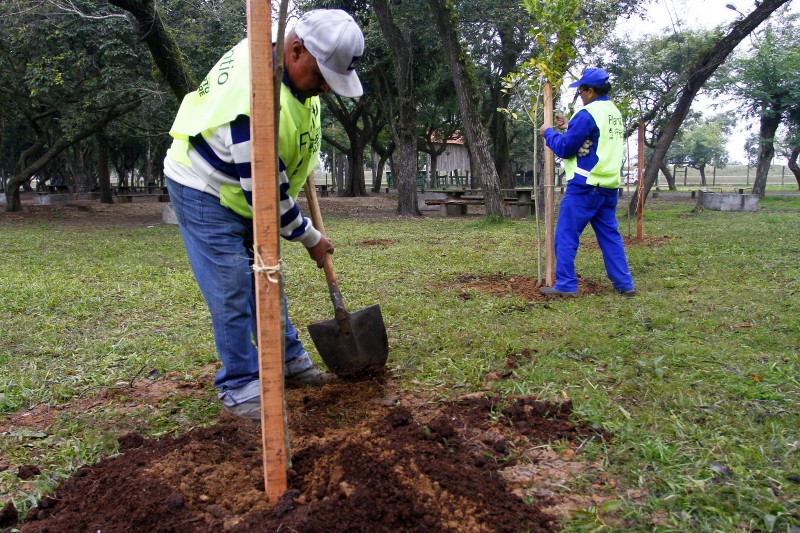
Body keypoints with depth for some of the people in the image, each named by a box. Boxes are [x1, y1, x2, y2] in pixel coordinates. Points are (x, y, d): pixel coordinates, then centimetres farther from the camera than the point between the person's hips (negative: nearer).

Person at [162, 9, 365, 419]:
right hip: (205, 194, -9)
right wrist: (310, 238, -14)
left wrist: (305, 161, 17)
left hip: (244, 191, 9)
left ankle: (290, 363, 25)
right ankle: (240, 390, 5)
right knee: (231, 292, -8)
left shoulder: (297, 68, -9)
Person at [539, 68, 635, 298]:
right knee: (610, 235, 12)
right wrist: (569, 128, 20)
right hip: (609, 186, 8)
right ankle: (624, 283, 13)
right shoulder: (614, 113, 14)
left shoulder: (588, 114, -14)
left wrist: (549, 133, 6)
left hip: (585, 186, -8)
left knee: (566, 235, 0)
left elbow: (564, 148, -11)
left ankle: (565, 285, 2)